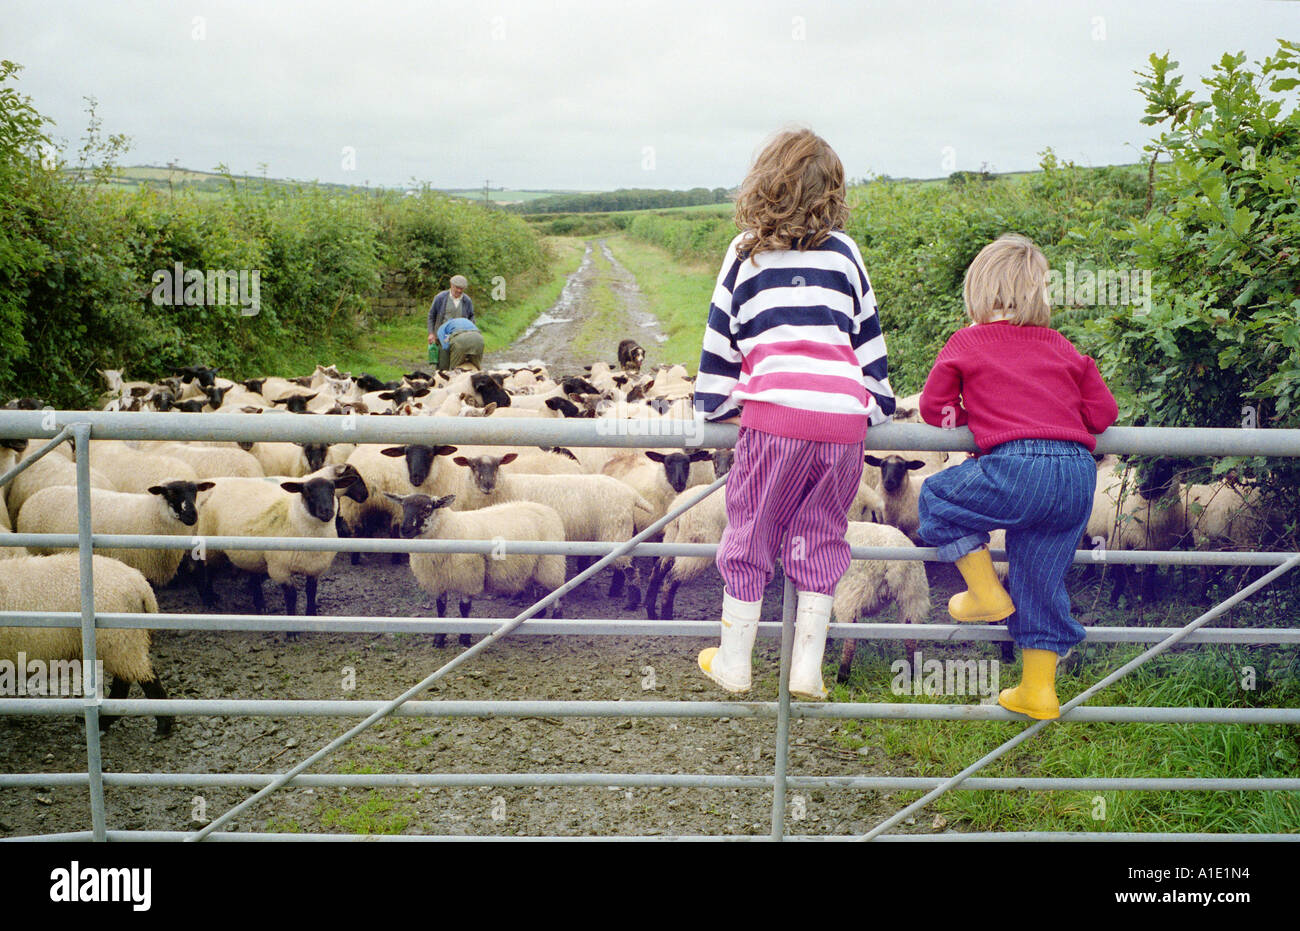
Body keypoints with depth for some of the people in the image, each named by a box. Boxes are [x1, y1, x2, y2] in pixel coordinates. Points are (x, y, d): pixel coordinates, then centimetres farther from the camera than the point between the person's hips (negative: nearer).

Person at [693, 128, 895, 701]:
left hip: (775, 412, -2)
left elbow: (721, 337, 14)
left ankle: (733, 660, 20)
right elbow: (868, 336, 19)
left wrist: (715, 407, 25)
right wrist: (878, 406, 29)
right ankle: (807, 668, 14)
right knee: (821, 534, 12)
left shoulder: (747, 254, 12)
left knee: (751, 528, 10)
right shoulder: (844, 252, 16)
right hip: (844, 417, 2)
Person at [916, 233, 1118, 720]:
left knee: (936, 497, 19)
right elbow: (1102, 412, 18)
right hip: (1078, 476, 5)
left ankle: (986, 594, 19)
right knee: (1040, 581, 15)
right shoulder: (1061, 347, 20)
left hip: (1017, 467, -5)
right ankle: (1038, 689, 21)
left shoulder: (966, 342, 10)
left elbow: (935, 409, 12)